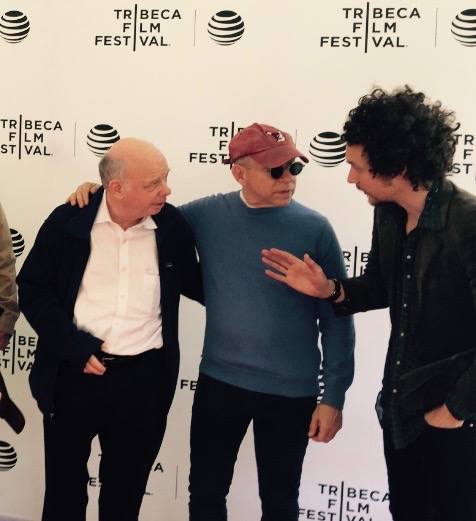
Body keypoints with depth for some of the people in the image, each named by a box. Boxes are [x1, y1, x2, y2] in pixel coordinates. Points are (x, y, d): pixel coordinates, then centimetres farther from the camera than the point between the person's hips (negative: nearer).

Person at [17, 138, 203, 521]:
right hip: (73, 375, -1)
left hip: (144, 379, 1)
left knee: (126, 489, 17)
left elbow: (195, 285, 12)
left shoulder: (173, 226, -4)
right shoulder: (68, 222, -9)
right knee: (64, 482, 17)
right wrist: (74, 347, -12)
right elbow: (33, 289, -3)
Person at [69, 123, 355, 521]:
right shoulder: (207, 215, -4)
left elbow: (337, 319, -6)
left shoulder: (315, 228, -10)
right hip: (219, 382, 2)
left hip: (290, 393, -2)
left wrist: (334, 397, -7)